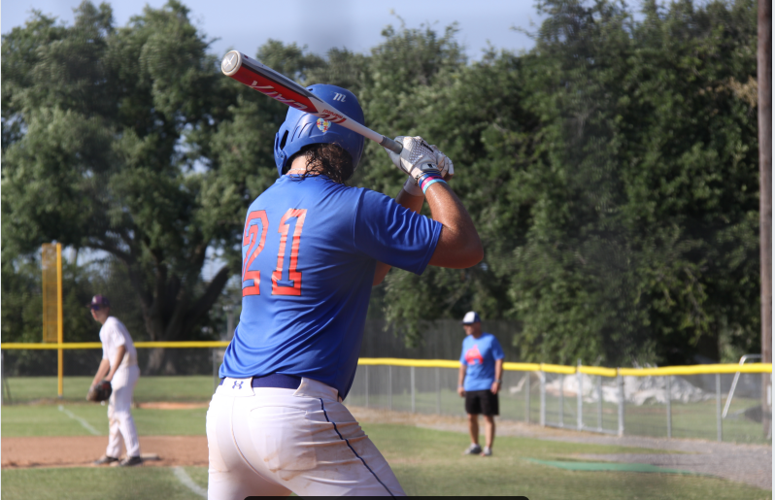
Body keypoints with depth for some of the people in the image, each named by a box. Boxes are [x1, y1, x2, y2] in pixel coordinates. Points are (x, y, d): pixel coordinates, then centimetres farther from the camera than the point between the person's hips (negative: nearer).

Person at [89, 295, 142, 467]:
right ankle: (112, 453, 23)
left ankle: (134, 454, -15)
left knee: (122, 412, -14)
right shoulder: (104, 330, 21)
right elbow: (106, 359, 26)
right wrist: (96, 382, 23)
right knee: (113, 412, 15)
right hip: (119, 373, 10)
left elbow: (122, 348, -23)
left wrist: (111, 374, -28)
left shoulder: (112, 324, -10)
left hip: (126, 369, -10)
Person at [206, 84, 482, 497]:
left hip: (226, 403, 7)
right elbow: (466, 248, -1)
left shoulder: (260, 207, 17)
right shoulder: (349, 206, -6)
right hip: (295, 409, -7)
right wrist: (426, 175, 11)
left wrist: (414, 189, 23)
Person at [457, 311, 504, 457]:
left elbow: (499, 361, -9)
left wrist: (497, 381, -17)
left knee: (488, 417, -5)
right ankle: (475, 445, 23)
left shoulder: (490, 340, -6)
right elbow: (463, 365, 18)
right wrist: (460, 385, 14)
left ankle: (488, 448, -4)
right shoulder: (466, 341, 12)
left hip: (487, 385, -6)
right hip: (470, 387, 6)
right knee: (471, 417, 10)